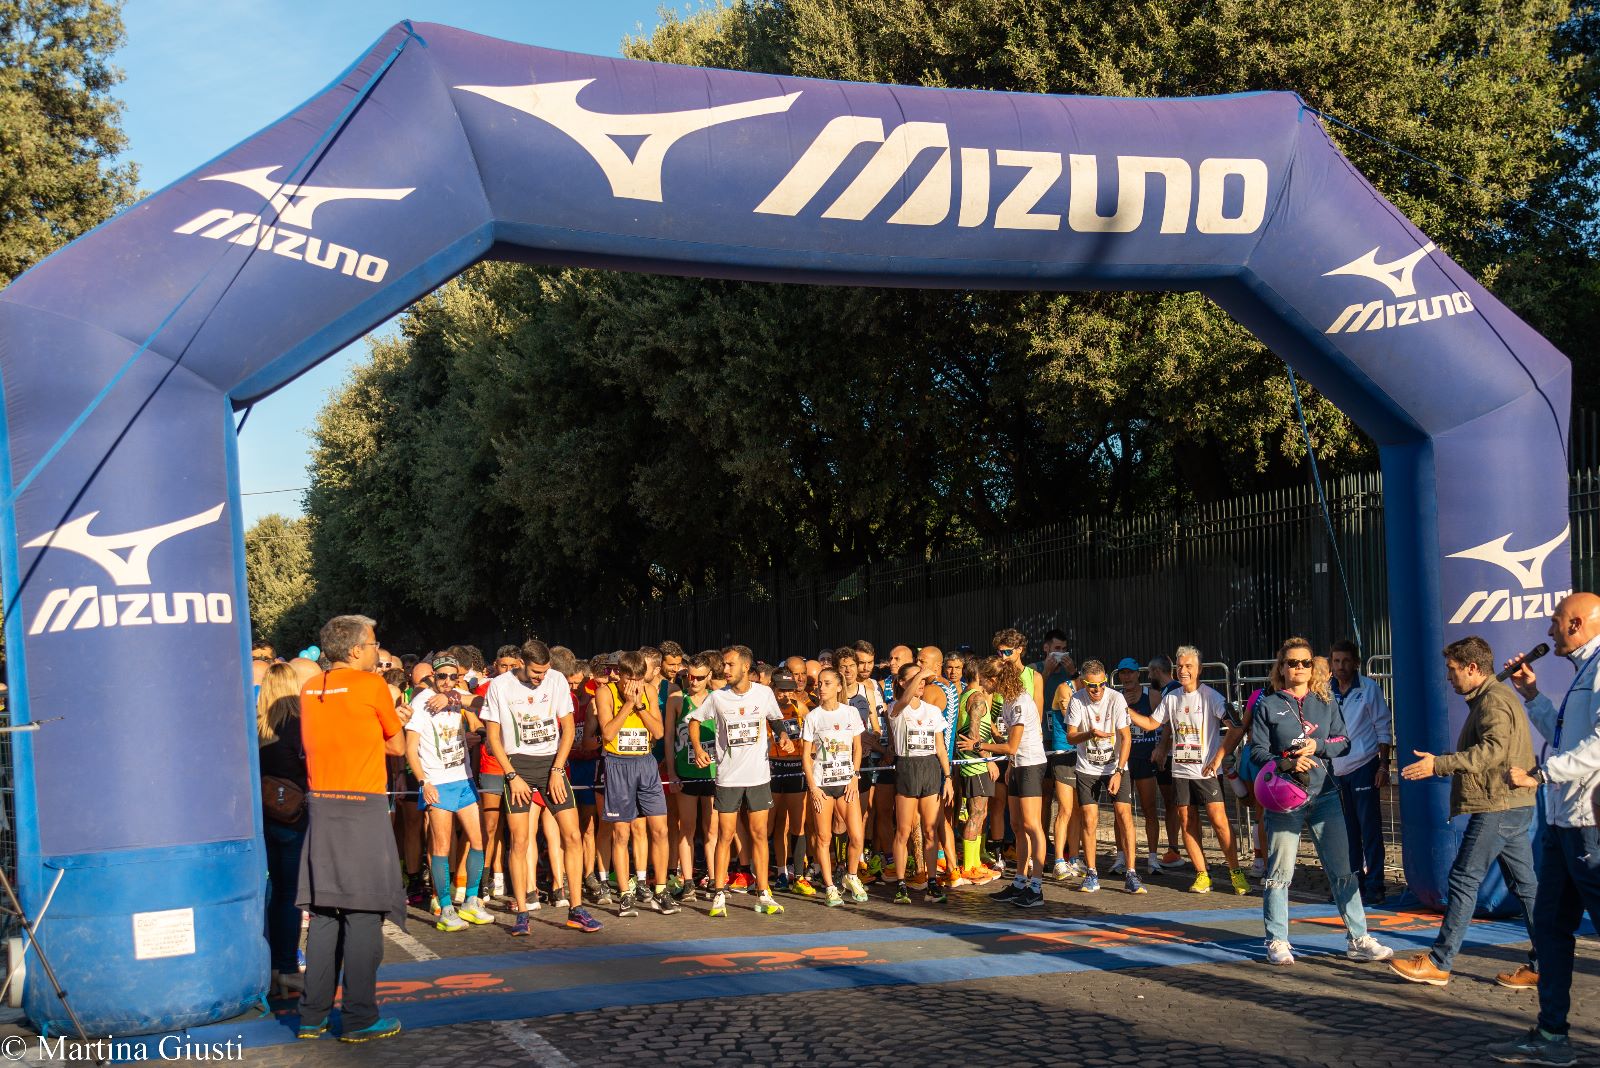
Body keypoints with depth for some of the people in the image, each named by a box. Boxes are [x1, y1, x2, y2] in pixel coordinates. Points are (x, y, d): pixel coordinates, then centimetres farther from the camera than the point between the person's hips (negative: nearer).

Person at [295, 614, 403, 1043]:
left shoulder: (310, 689, 11)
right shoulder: (372, 685, -6)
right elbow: (397, 746, 4)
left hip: (321, 804, 6)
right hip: (363, 805, -6)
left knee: (323, 911, 10)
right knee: (363, 912, -3)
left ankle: (314, 1014, 13)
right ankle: (360, 1018, -1)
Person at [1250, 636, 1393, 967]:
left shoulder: (1326, 704, 12)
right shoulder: (1268, 706, 3)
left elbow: (1344, 743, 9)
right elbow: (1257, 751, -2)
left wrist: (1318, 746, -10)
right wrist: (1284, 763, -20)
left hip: (1325, 795, 3)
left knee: (1343, 869, 2)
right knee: (1280, 872, 0)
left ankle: (1358, 939, 9)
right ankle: (1277, 942, 9)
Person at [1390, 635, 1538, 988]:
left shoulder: (1494, 699, -13)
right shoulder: (1493, 697, 20)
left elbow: (1493, 750, -26)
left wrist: (1439, 764, -26)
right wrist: (1445, 765, 22)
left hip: (1497, 809, -11)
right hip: (1513, 805, 11)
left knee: (1463, 881, -7)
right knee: (1524, 884, 9)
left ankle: (1438, 963, -3)